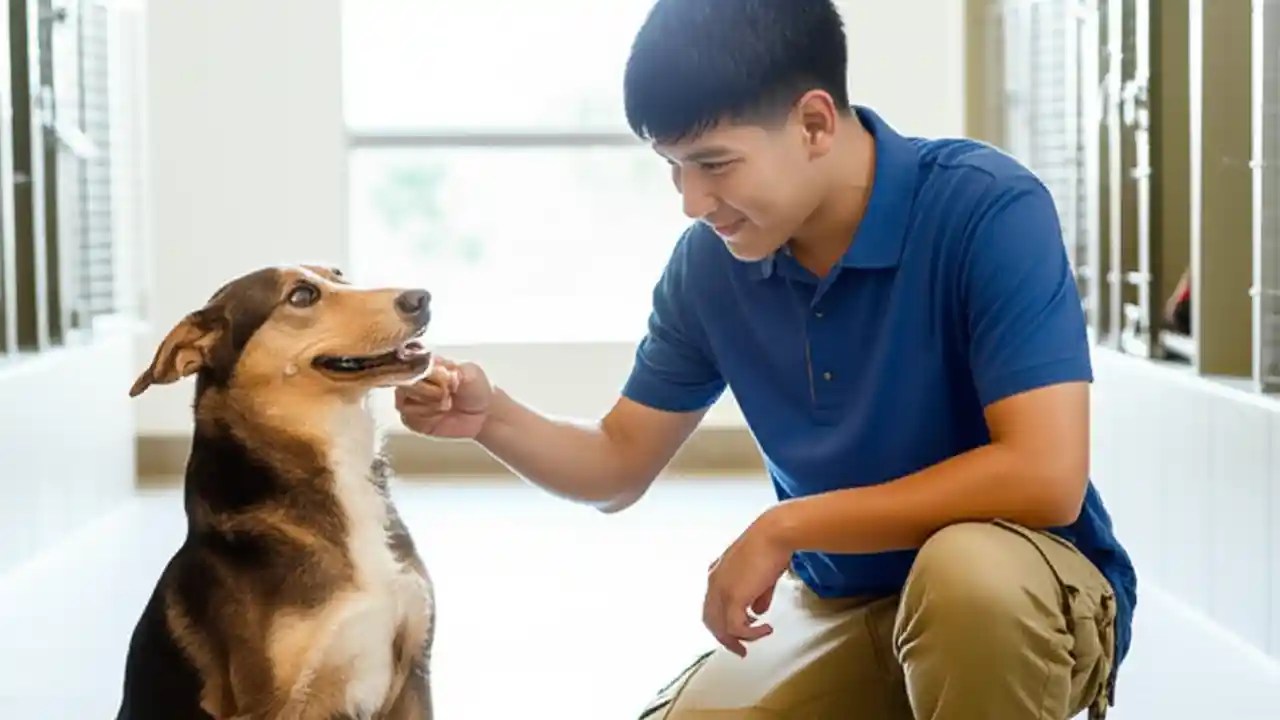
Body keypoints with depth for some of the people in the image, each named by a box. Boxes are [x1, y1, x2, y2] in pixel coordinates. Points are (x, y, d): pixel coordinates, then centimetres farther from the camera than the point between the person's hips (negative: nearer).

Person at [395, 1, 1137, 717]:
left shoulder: (986, 208, -23)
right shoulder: (711, 261, -6)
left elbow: (1045, 477, -31)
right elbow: (618, 466, 5)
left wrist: (785, 527, -25)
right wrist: (491, 416, -17)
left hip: (1022, 602, -5)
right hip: (843, 608, 6)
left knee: (968, 567, -38)